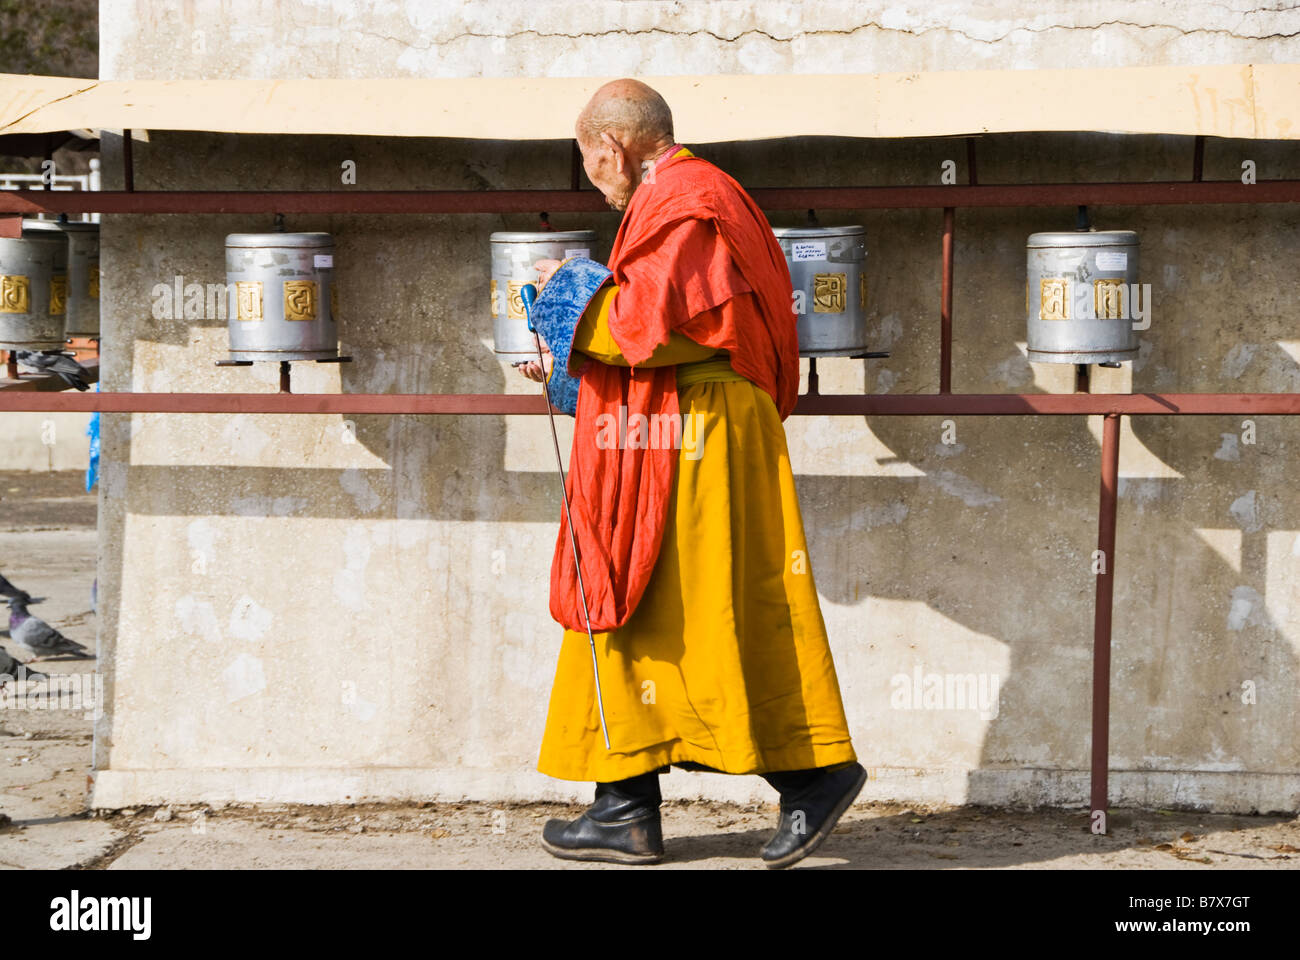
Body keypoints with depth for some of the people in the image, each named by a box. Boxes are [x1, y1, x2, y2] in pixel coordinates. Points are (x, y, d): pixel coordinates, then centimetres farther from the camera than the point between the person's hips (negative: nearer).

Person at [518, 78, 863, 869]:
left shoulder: (681, 207, -12)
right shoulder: (684, 200, 20)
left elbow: (646, 324, -21)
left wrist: (570, 285, -6)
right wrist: (567, 370, 27)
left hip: (691, 446, -11)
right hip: (661, 448, 11)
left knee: (722, 614, -9)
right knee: (635, 614, 9)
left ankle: (814, 769, -4)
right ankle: (628, 809, 10)